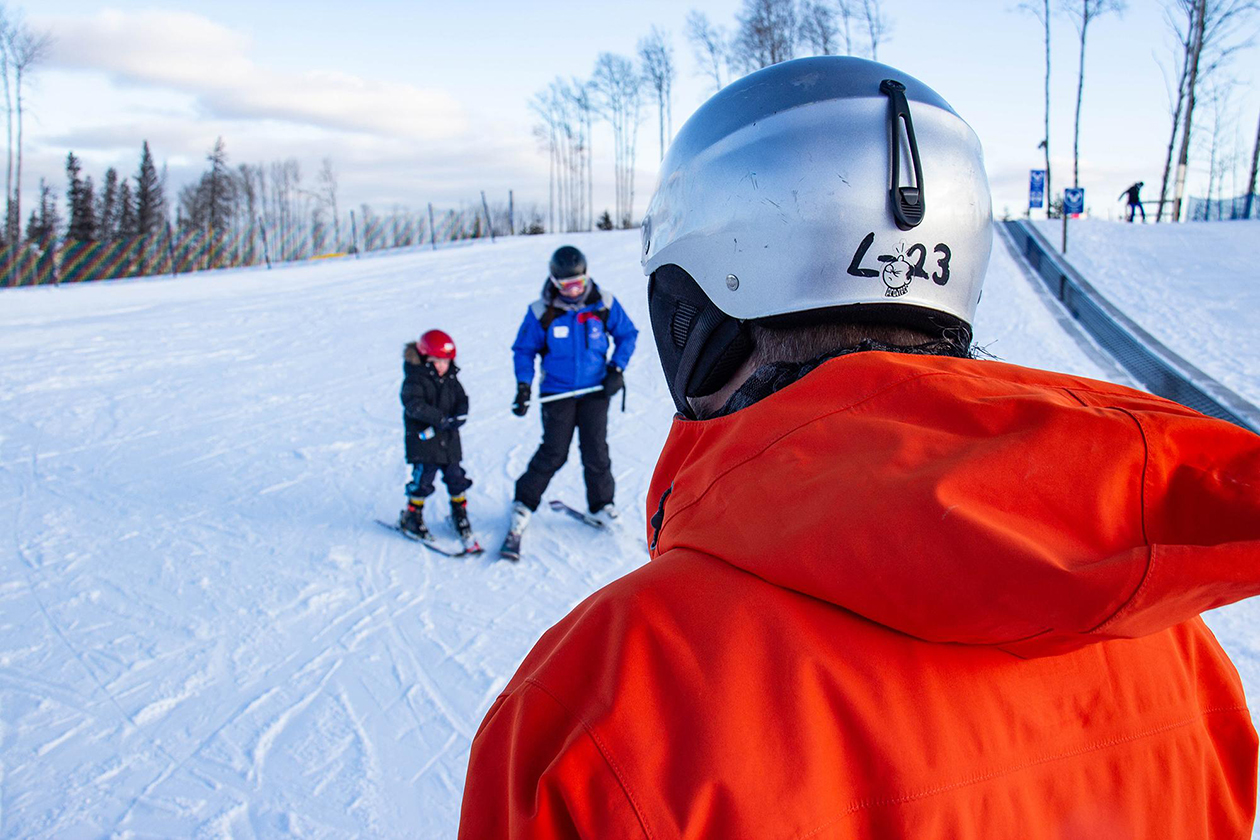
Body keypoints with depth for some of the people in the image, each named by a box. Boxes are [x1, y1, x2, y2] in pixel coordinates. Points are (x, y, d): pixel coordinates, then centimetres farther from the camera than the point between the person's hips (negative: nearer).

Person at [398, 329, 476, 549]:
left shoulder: (451, 378, 9)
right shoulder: (415, 380, -11)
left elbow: (462, 399, 6)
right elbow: (415, 405, -24)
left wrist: (459, 417, -17)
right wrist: (441, 419, -32)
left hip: (449, 440, 5)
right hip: (423, 440, -5)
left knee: (456, 477, 9)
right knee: (423, 479, -2)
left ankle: (460, 514, 26)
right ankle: (411, 517, 16)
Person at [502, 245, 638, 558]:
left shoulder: (603, 303, -5)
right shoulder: (541, 311, -8)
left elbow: (627, 334, 9)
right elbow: (524, 350, 3)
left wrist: (617, 368, -2)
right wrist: (523, 386, -8)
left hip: (595, 390, 1)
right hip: (557, 392, -1)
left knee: (595, 450, 0)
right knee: (553, 452, -6)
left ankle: (601, 505, 19)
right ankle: (524, 504, 10)